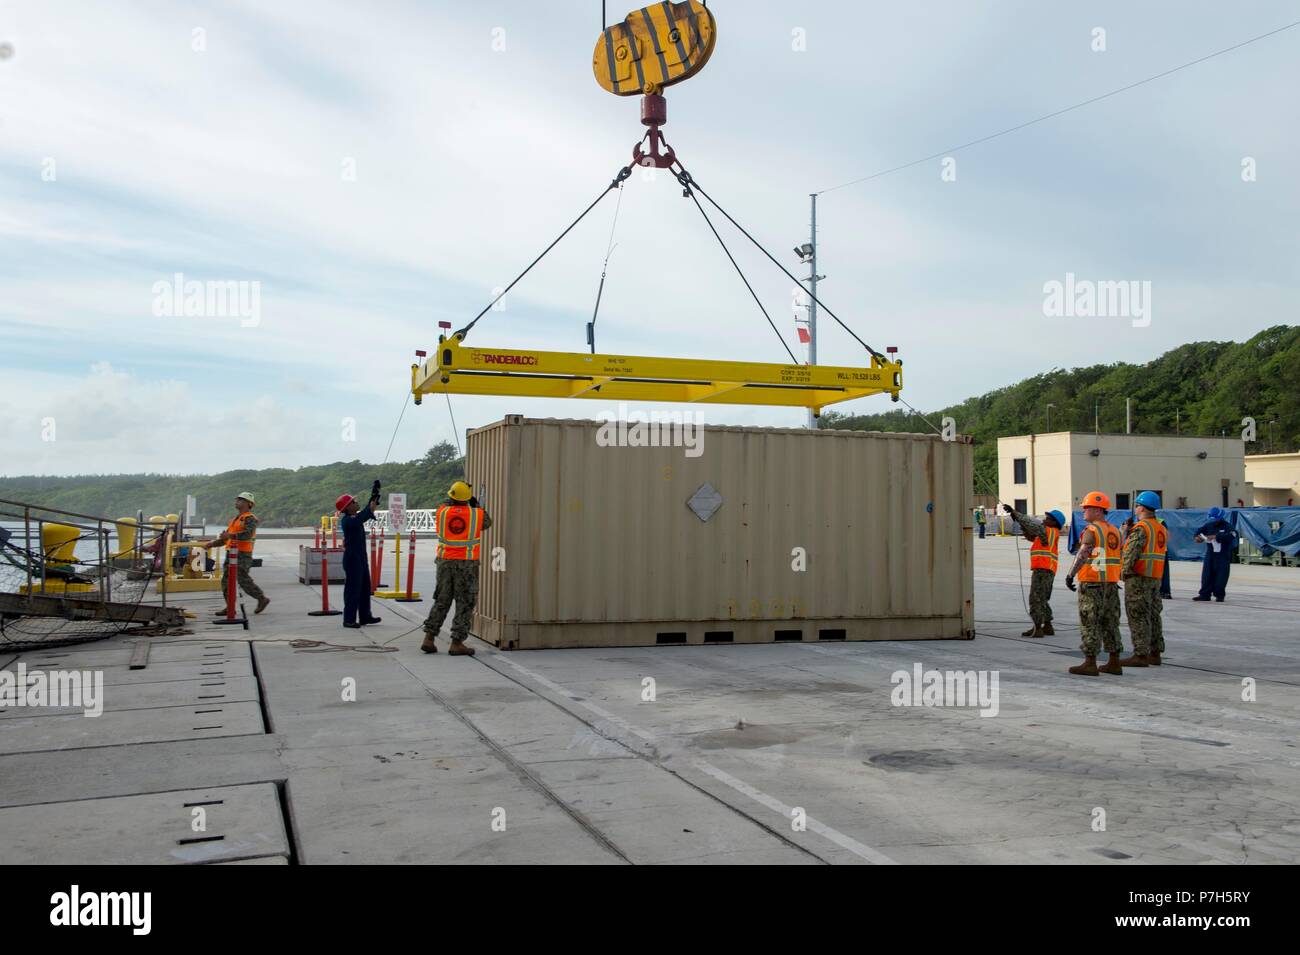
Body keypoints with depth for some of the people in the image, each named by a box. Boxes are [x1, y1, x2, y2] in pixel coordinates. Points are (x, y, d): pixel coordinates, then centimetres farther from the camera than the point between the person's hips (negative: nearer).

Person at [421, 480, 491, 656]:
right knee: (465, 603, 3)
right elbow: (487, 523, 16)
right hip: (467, 563, -3)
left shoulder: (442, 511, -1)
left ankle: (429, 639, 10)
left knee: (441, 601, 14)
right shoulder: (477, 514, -4)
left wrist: (450, 501, 30)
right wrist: (476, 504, 25)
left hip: (445, 561, 3)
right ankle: (457, 643, 0)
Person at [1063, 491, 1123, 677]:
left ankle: (1090, 663, -3)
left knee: (1090, 623, -4)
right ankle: (1114, 663, 15)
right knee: (1110, 623, 12)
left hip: (1091, 584, -8)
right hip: (1111, 584, 8)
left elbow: (1082, 555, -25)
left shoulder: (1091, 531, -12)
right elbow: (1118, 559, 18)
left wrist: (1070, 575, -27)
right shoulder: (1114, 531, 14)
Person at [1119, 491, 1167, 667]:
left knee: (1138, 616, -6)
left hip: (1138, 577, -9)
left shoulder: (1141, 528, -14)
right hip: (1156, 578, 9)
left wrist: (1124, 572, -18)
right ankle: (1155, 653, 18)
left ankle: (1141, 655, -6)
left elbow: (1131, 552, -21)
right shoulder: (1161, 528, 14)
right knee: (1153, 616, 13)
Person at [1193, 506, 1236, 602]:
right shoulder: (1208, 525, 9)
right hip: (1210, 554, 4)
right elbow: (1199, 531, 15)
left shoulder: (1227, 526, -6)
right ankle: (1205, 594, 7)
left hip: (1223, 556, -4)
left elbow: (1231, 536, -23)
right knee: (1207, 574, 3)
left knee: (1221, 576, -2)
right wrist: (1198, 537, -9)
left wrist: (1216, 536, -30)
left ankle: (1219, 595, 8)